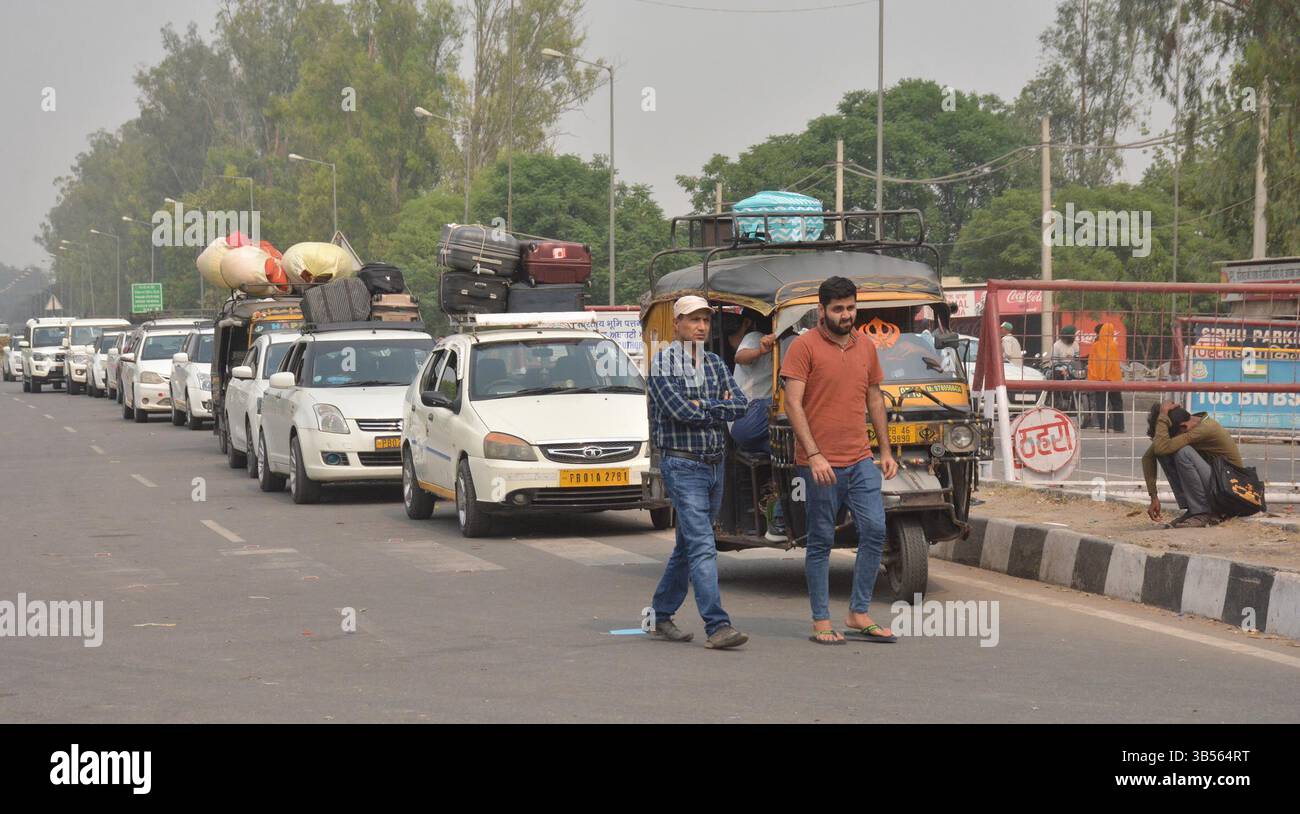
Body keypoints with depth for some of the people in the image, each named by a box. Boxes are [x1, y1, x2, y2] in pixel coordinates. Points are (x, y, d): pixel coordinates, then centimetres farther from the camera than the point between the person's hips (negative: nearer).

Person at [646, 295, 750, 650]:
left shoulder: (714, 364, 12)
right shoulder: (663, 362, -7)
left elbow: (740, 405, 0)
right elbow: (680, 411, -19)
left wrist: (703, 405, -14)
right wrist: (720, 409, -6)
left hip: (715, 464, 7)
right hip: (682, 465, -7)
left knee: (687, 547, 14)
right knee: (702, 546, -15)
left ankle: (661, 617, 25)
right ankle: (717, 626, -21)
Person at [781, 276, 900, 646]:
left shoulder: (866, 346, 13)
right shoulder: (805, 346, -6)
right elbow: (792, 403, -11)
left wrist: (886, 451, 17)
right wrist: (814, 455, -18)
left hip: (860, 460, 5)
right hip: (821, 462, -5)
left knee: (874, 530, -3)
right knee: (821, 541, 1)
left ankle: (859, 615, 7)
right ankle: (821, 622, 9)